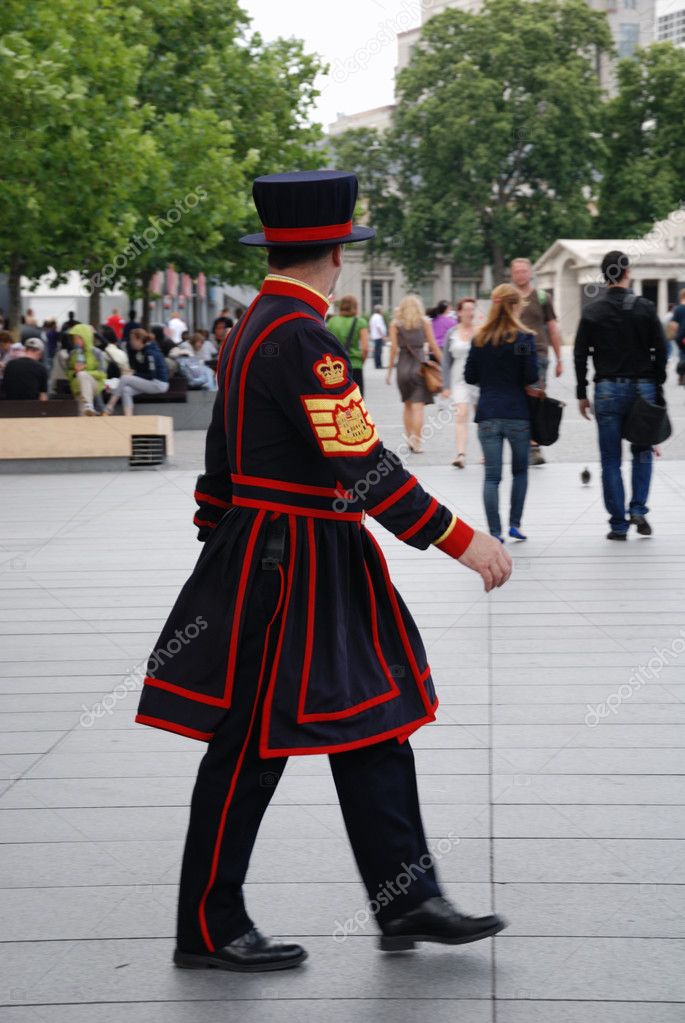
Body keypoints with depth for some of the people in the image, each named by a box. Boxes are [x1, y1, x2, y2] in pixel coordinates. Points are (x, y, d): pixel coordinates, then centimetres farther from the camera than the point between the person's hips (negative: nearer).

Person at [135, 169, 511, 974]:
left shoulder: (252, 326, 11)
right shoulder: (301, 336, -20)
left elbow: (222, 456, 17)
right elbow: (361, 464, -26)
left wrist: (217, 550, 24)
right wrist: (460, 540, -23)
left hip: (283, 566, 10)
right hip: (289, 569, -10)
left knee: (376, 726, 12)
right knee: (249, 752, 0)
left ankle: (408, 900, 17)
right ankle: (208, 931, 12)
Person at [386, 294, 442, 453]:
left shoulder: (395, 324, 5)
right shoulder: (424, 322, 3)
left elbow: (394, 348, 0)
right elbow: (433, 346, 1)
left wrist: (389, 370, 4)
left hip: (402, 366, 2)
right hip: (419, 365, -2)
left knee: (407, 404, 17)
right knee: (418, 405, -5)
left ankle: (409, 436, 15)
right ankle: (416, 440, -15)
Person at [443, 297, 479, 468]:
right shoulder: (452, 334, 4)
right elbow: (446, 362, 7)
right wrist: (446, 386, 2)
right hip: (460, 381, 0)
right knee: (462, 415, -15)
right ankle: (461, 454, -22)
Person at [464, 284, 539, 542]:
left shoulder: (480, 339, 2)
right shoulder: (523, 338, -8)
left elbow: (469, 376, 5)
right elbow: (532, 377, -11)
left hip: (487, 415, 2)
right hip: (517, 414, -2)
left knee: (492, 475, 2)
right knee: (520, 470, 16)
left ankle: (495, 531, -2)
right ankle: (515, 524, 12)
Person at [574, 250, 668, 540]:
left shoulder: (592, 312, 0)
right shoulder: (645, 308, -2)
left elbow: (580, 355, 0)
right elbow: (660, 350, -1)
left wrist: (582, 394, 7)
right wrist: (657, 386, 9)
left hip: (607, 390, 0)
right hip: (642, 386, 0)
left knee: (611, 460, 4)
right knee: (642, 452, 17)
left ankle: (618, 524, 4)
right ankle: (638, 509, 2)